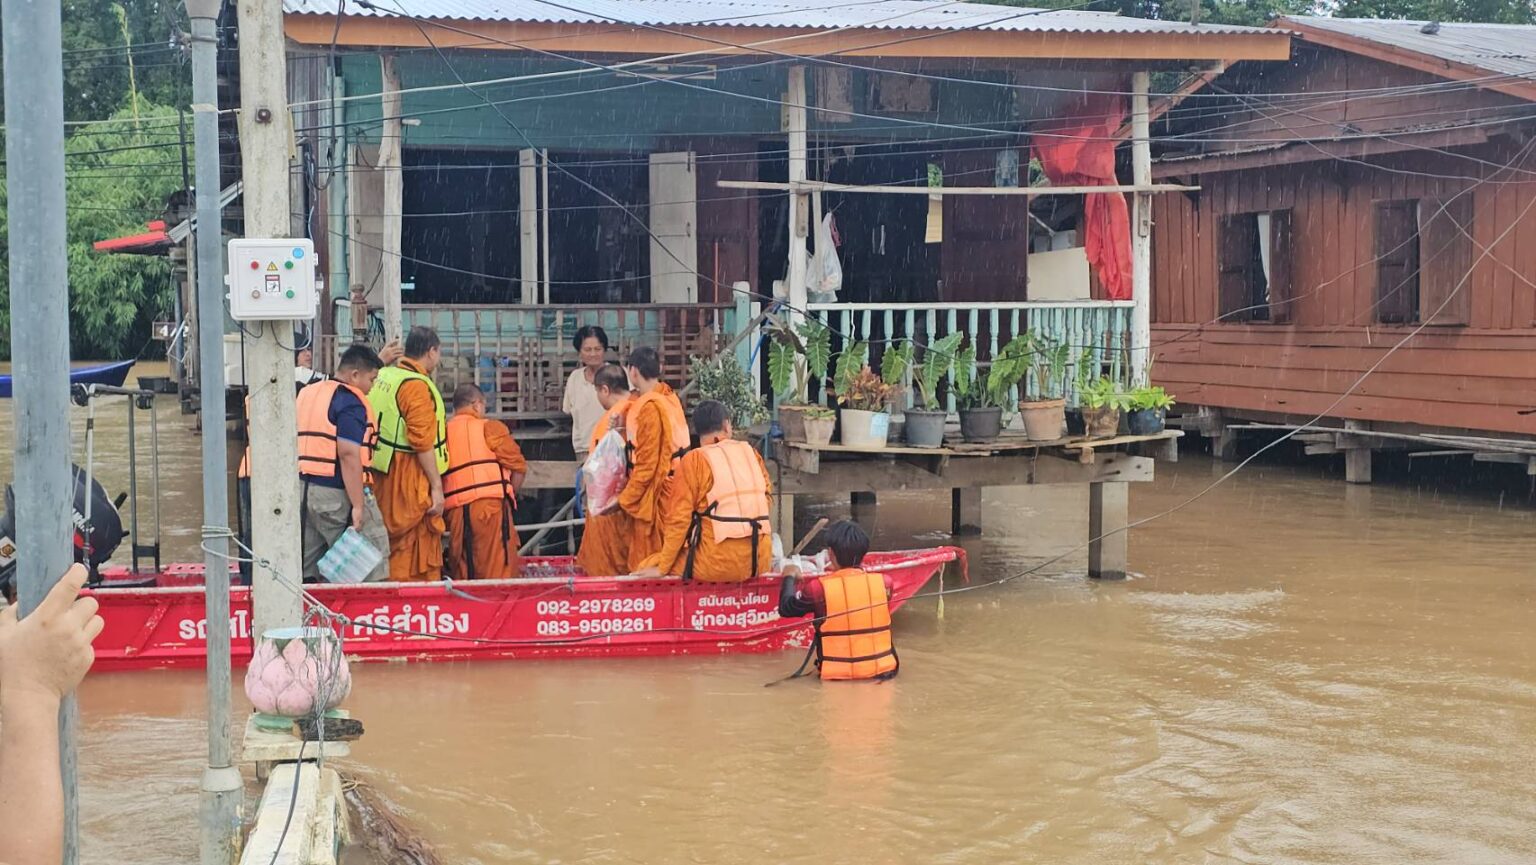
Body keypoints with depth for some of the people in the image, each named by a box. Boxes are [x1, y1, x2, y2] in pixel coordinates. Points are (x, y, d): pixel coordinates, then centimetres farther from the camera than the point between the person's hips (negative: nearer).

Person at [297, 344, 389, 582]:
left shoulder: (307, 393, 17)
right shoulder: (350, 401, -10)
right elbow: (349, 454, -18)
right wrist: (358, 505, -19)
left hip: (302, 489, 8)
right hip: (337, 493, -8)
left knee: (306, 571, 10)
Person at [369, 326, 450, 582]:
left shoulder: (384, 377, 11)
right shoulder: (416, 386, -16)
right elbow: (422, 443, -20)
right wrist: (437, 486, -18)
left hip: (384, 476, 9)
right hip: (410, 481, -9)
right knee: (417, 553, -4)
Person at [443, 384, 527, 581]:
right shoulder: (489, 427, 4)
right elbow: (518, 467, 2)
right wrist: (508, 494, 16)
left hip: (454, 511, 5)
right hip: (489, 506, -5)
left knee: (461, 577, 9)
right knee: (499, 576, -6)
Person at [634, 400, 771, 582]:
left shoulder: (694, 461, -5)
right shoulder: (750, 453, 9)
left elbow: (679, 518, -7)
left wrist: (662, 567, 0)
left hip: (719, 564, -6)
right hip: (759, 561, 6)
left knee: (647, 568, 9)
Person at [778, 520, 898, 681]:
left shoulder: (817, 588, -14)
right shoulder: (884, 582, -8)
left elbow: (786, 608, 4)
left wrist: (789, 578, 22)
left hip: (837, 673, -2)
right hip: (882, 670, 2)